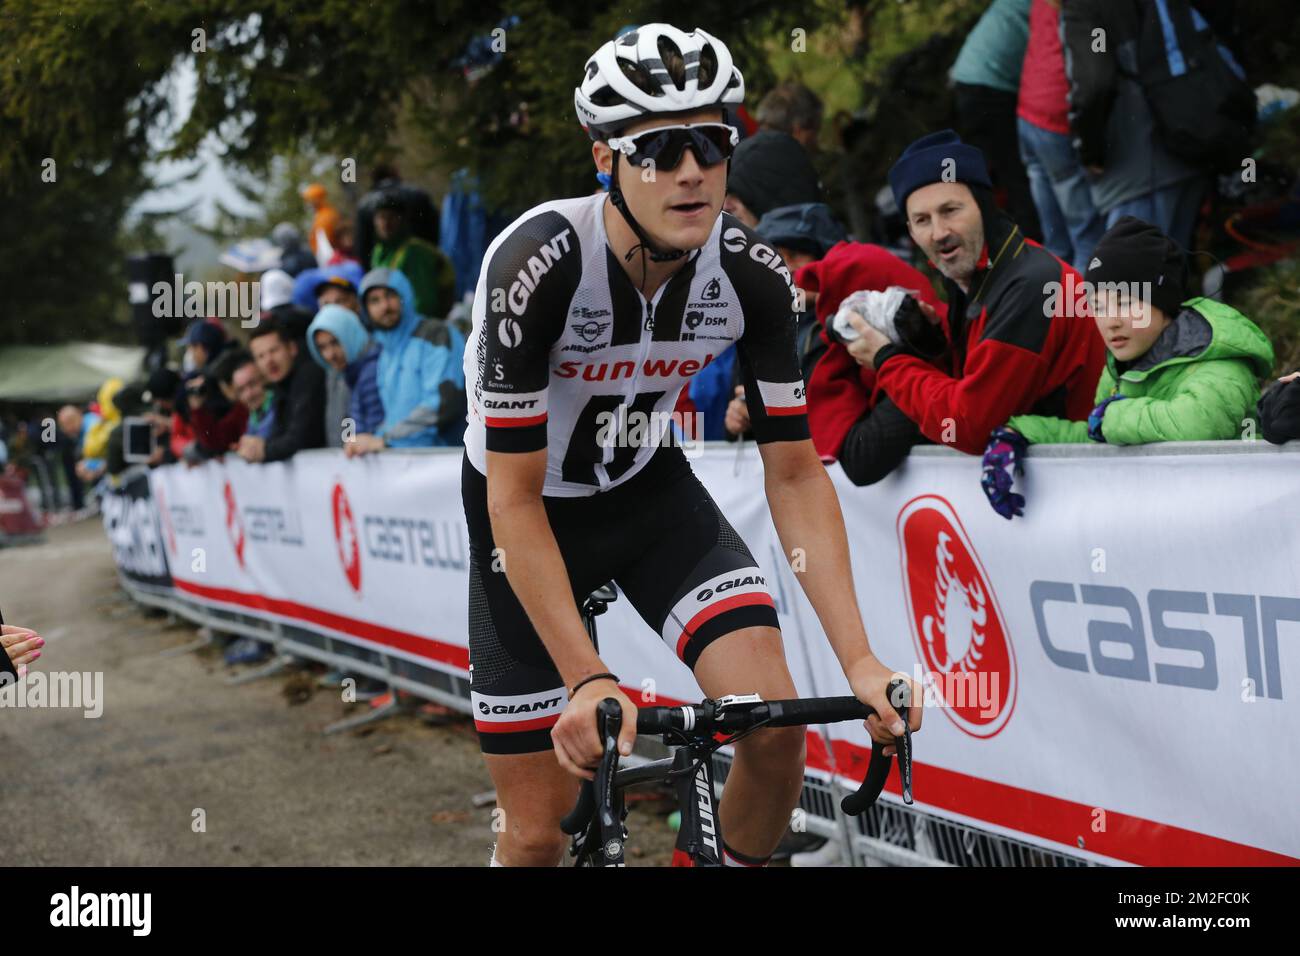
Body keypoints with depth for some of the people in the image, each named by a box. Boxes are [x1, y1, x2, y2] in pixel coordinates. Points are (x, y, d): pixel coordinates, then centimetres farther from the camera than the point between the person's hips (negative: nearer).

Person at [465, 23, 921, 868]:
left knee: (777, 729, -18)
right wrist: (588, 680, -37)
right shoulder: (539, 266, -32)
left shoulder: (754, 275, -20)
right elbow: (515, 500, -30)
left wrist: (860, 660, -25)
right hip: (530, 509, -3)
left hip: (649, 489, 3)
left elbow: (796, 473, -15)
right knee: (539, 830, -5)